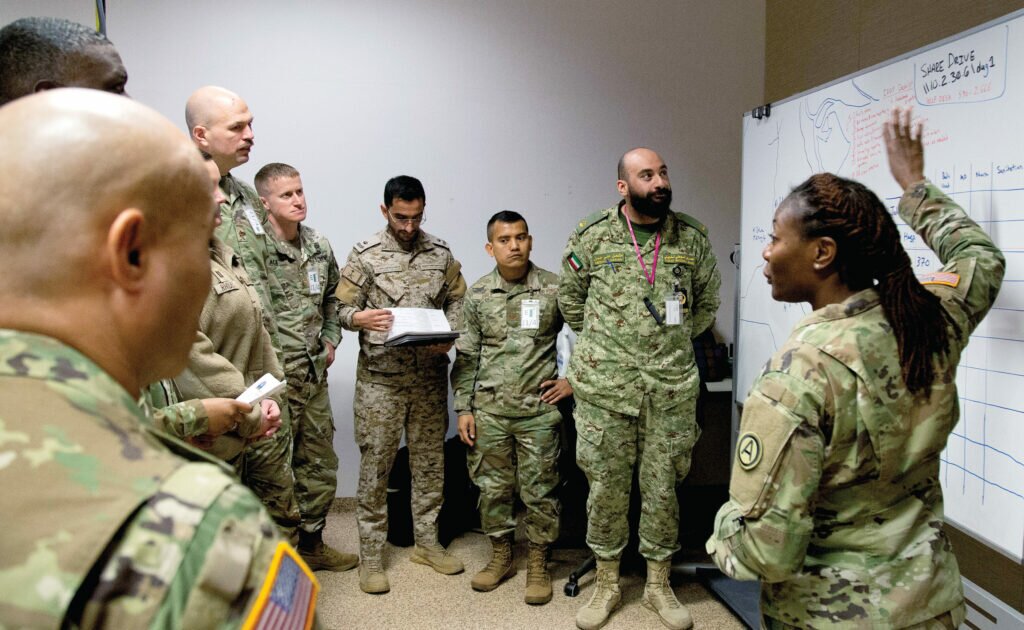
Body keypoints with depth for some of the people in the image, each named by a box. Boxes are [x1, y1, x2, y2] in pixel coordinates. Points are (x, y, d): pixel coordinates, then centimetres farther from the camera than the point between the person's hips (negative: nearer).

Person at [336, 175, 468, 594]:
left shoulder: (440, 252, 8)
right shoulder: (365, 255, -2)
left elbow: (458, 301, 11)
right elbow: (342, 308, -2)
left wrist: (449, 335, -8)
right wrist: (359, 318, -25)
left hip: (430, 374, 3)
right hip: (380, 376, -3)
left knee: (430, 460, 12)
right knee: (375, 464, 2)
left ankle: (426, 542, 27)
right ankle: (370, 554, 15)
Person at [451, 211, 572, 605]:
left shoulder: (555, 288, -3)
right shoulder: (477, 295, 3)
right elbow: (466, 356, 6)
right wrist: (463, 409, 3)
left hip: (539, 409, -2)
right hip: (489, 409, 2)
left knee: (539, 490, 4)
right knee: (492, 486, 11)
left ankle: (538, 564, 21)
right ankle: (501, 556, 29)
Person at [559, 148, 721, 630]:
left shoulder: (692, 237, 3)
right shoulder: (591, 237, -2)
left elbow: (708, 298, 18)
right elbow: (570, 296, 11)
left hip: (672, 386, 2)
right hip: (604, 384, -1)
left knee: (663, 486, 10)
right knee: (606, 485, 8)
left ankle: (659, 586, 29)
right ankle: (607, 585, 27)